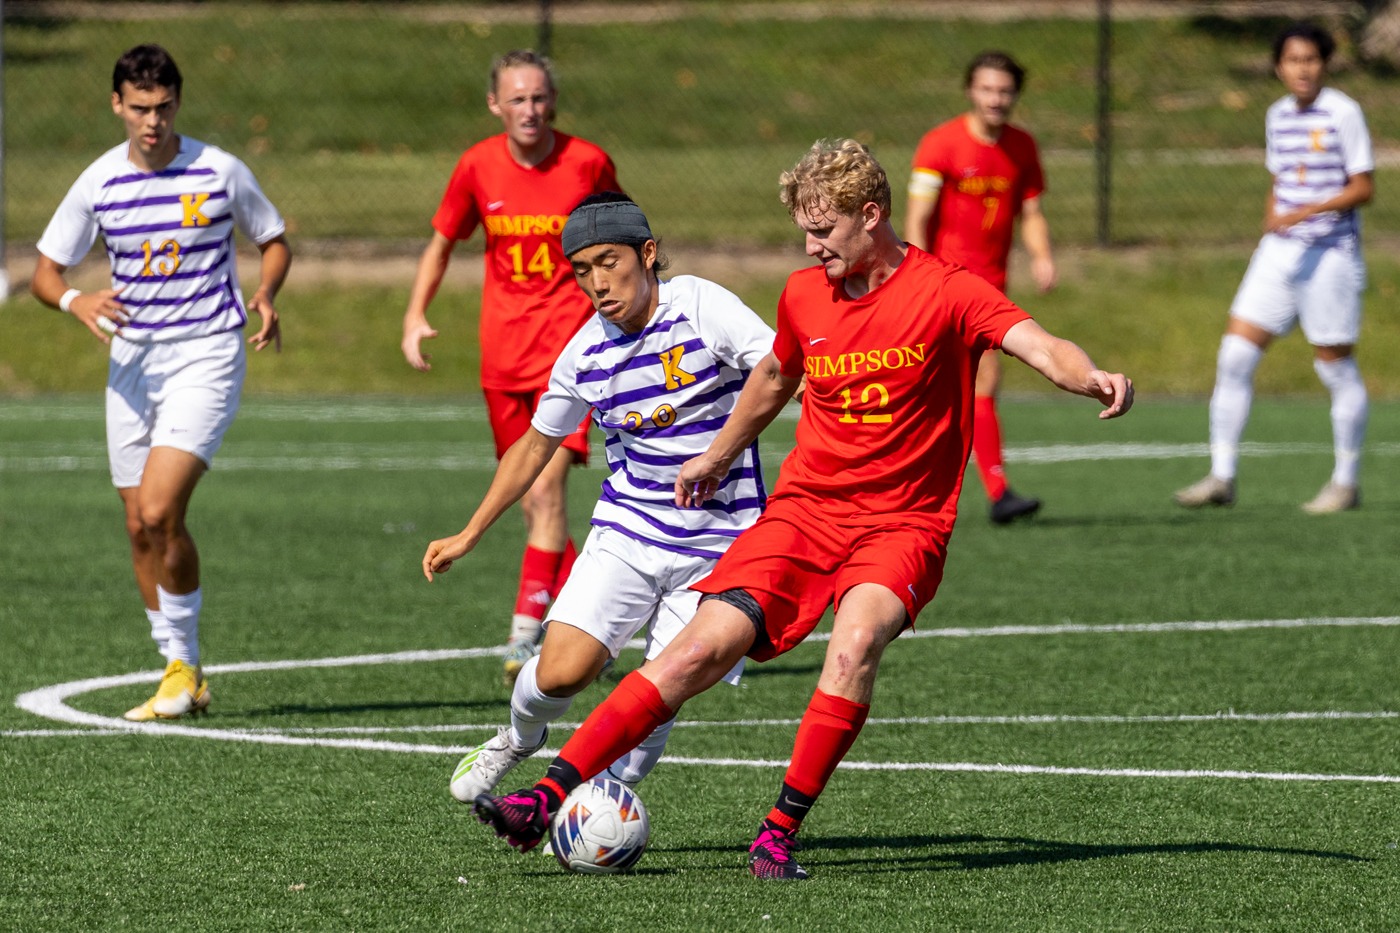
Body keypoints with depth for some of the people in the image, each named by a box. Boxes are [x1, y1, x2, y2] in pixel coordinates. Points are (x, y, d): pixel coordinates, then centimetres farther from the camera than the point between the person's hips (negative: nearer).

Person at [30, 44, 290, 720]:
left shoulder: (219, 172, -6)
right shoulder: (98, 184, 1)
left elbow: (274, 241, 9)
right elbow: (45, 272, 6)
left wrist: (265, 296, -11)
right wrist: (76, 300, -16)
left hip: (207, 355, -4)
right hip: (132, 360, 4)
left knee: (159, 513, -19)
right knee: (140, 527, 6)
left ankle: (183, 662, -4)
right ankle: (181, 672, 19)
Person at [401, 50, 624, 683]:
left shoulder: (587, 162, -5)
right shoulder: (477, 167, 0)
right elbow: (442, 243, 13)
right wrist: (415, 316, 1)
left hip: (569, 343, -3)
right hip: (502, 352, 4)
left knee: (546, 488, -17)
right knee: (532, 501, 8)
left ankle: (527, 632, -18)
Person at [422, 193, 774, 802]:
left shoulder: (701, 308, -12)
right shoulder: (587, 351, 2)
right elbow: (537, 444, 17)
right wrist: (468, 537, 19)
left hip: (715, 546, -3)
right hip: (625, 530, 3)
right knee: (561, 672, -12)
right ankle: (519, 739, 21)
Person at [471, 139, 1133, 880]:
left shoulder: (948, 293, -8)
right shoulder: (804, 296, 7)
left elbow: (1038, 345, -23)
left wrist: (1090, 378, -45)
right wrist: (718, 455, 41)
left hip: (901, 524, -4)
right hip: (804, 507, 4)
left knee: (855, 643, -33)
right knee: (702, 646, -13)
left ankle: (780, 832, -23)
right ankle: (547, 799, -14)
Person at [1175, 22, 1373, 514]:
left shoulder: (1343, 114, -9)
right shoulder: (1278, 116, 11)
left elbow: (1363, 187, -11)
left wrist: (1307, 212, -22)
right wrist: (1271, 223, 15)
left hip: (1330, 254, -6)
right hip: (1279, 252, 6)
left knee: (1336, 366, 0)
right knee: (1234, 356, -2)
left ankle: (1346, 482, 13)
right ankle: (1221, 477, 1)